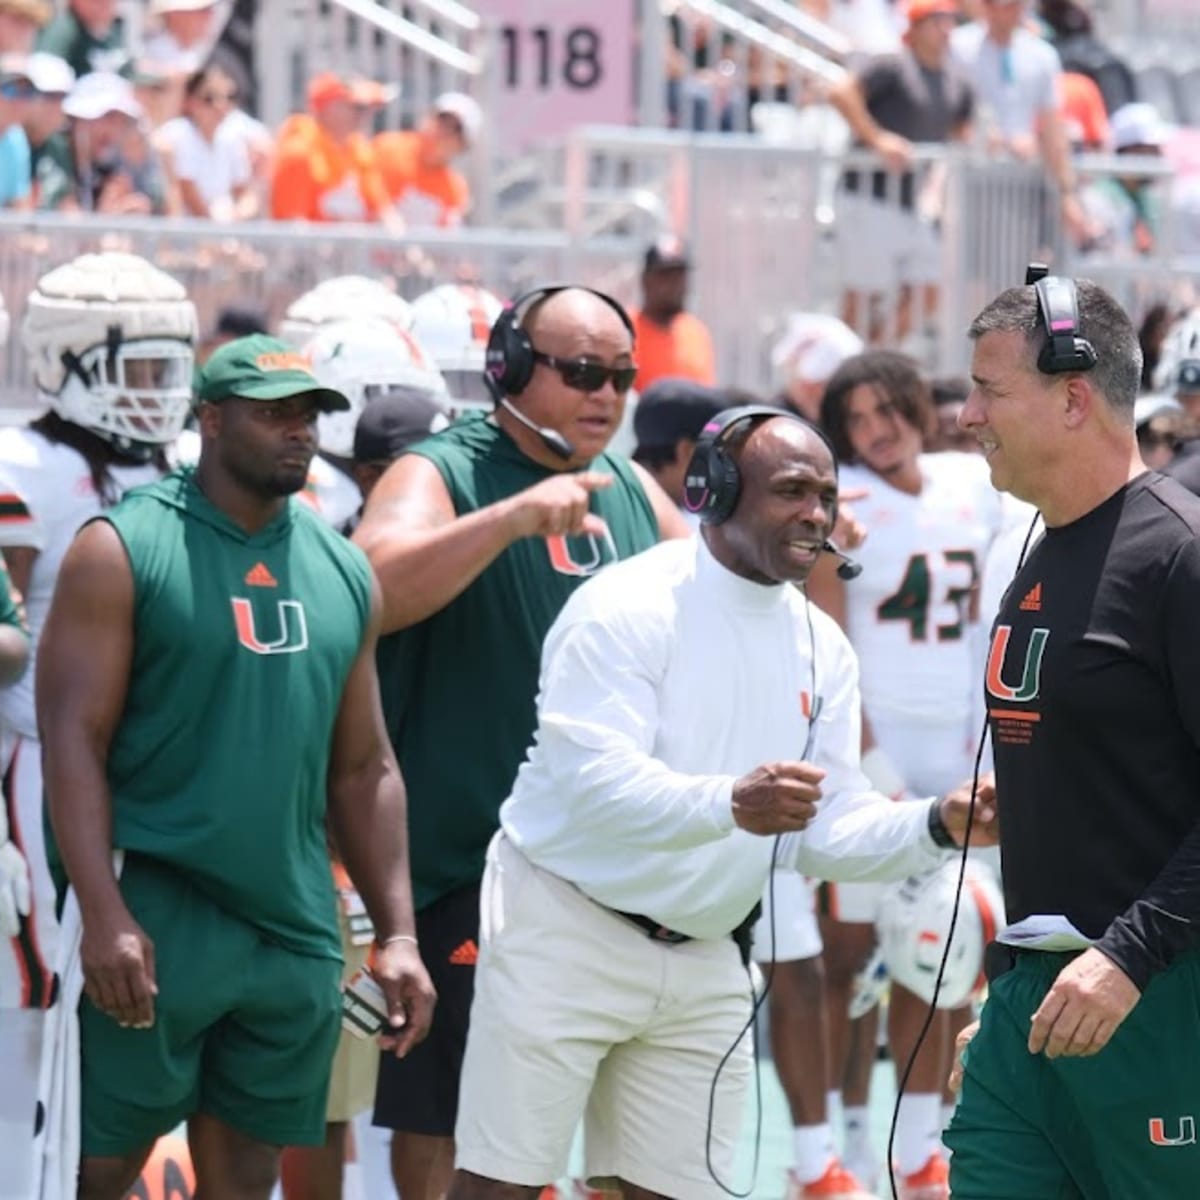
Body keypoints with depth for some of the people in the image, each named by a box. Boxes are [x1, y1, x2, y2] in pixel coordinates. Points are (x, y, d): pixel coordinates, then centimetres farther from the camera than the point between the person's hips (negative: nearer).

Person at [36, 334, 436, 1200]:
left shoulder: (344, 573, 13)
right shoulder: (125, 551, -5)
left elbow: (363, 770, 17)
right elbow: (74, 739, -10)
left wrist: (398, 933, 10)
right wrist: (104, 915, -19)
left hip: (296, 933, 5)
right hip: (157, 923, -5)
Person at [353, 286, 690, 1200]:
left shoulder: (631, 490, 10)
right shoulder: (442, 475, -10)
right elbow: (373, 588, -30)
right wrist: (516, 515, -40)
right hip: (468, 860, -7)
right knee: (448, 1122, -2)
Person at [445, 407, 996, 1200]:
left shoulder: (822, 648, 7)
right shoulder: (629, 607, -14)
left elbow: (830, 828, 6)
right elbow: (590, 782, -26)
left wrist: (938, 826, -13)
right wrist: (730, 804, -42)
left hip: (705, 960, 6)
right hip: (570, 931, -6)